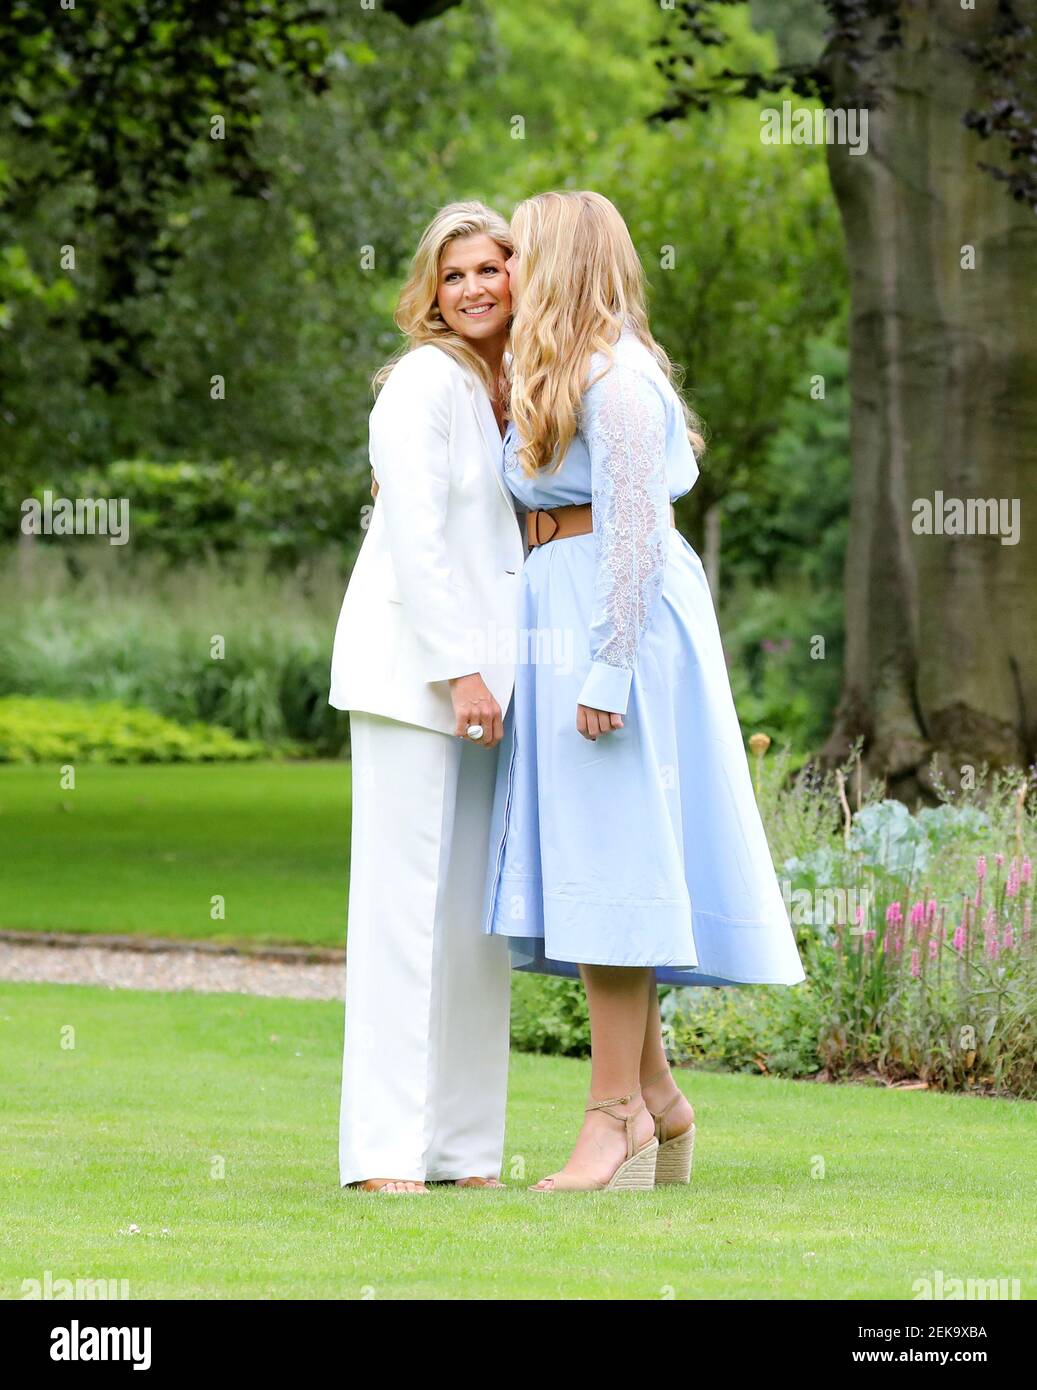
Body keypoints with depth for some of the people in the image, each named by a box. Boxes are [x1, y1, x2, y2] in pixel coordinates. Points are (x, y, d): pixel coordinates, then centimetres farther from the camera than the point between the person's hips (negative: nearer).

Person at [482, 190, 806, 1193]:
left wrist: (607, 667, -22)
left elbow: (633, 529, -17)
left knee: (608, 859, -9)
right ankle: (655, 1095, 14)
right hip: (562, 619, 10)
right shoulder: (554, 380, 18)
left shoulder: (615, 378, -12)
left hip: (616, 616, -10)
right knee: (597, 865, 9)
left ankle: (617, 1113, -8)